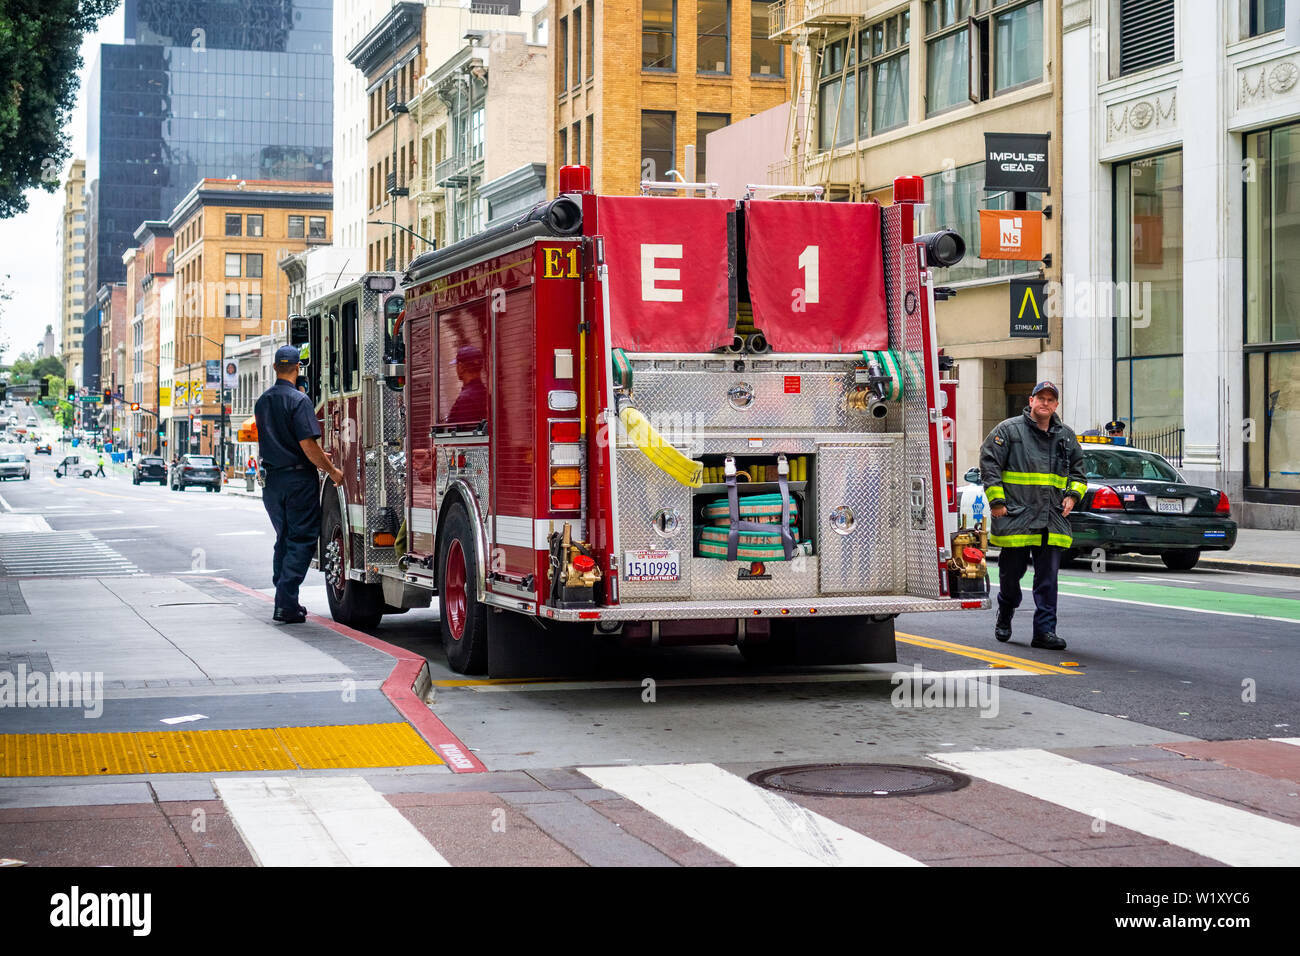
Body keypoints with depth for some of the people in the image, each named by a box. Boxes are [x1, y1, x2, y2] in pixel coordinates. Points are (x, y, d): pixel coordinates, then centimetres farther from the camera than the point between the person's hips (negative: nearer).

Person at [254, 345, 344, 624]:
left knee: (284, 539, 18)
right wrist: (332, 471, -7)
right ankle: (286, 604, -9)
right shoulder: (299, 400, -14)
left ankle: (284, 601, 20)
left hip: (272, 480, 7)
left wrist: (318, 456, 28)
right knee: (301, 540, -2)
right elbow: (308, 445, -19)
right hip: (298, 478, -7)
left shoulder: (262, 402, 11)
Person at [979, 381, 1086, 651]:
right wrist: (996, 500, -9)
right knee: (1011, 572, 6)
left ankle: (1044, 631, 1)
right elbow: (989, 463, -3)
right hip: (1015, 518, -3)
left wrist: (1073, 495, 9)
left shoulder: (1066, 437, 15)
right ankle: (1004, 616, 32)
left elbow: (1078, 469, 27)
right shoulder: (1009, 430, 0)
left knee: (1048, 578, -1)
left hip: (1052, 522, 3)